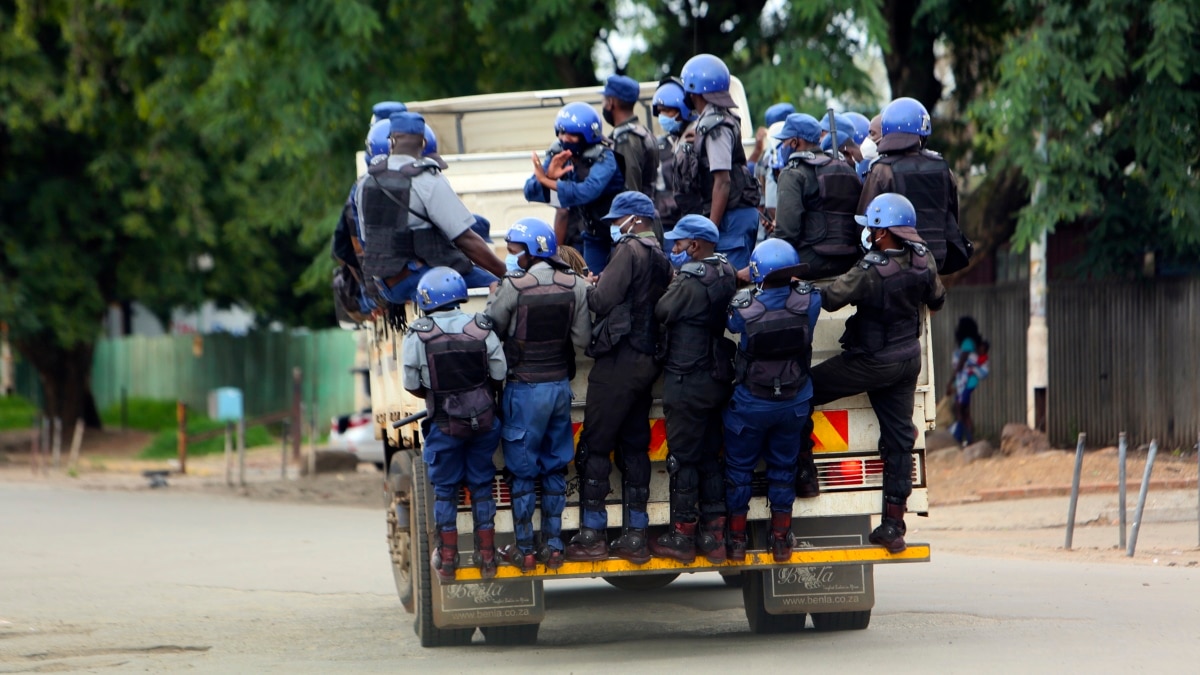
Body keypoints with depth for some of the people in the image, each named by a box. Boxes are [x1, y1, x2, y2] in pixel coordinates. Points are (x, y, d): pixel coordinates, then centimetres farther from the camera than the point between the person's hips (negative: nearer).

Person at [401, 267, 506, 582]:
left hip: (444, 424, -2)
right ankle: (486, 556, 15)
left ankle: (447, 558, 13)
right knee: (481, 485, 13)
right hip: (484, 420, 2)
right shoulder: (481, 329, -5)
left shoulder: (417, 337, -12)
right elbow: (499, 375, -1)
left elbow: (412, 385, -6)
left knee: (444, 489, 10)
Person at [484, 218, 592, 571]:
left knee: (521, 470, 4)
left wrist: (496, 293, 7)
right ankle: (553, 545, 15)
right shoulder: (574, 286, -2)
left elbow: (492, 329, -7)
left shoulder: (513, 286, -15)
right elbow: (583, 337, 0)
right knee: (555, 469, 13)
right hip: (561, 384, 5)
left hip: (525, 387, -5)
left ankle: (523, 549, 6)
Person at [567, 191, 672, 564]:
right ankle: (635, 536, 10)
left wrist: (590, 288, 3)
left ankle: (591, 536, -5)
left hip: (618, 361, -9)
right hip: (647, 362, 9)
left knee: (594, 447, -4)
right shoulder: (662, 259, 15)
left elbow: (603, 300, -18)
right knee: (634, 447, 11)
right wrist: (601, 288, 14)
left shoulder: (630, 251, -10)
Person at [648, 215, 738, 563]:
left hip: (687, 384, -8)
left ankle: (682, 536, 7)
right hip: (716, 379, 8)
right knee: (709, 457, 14)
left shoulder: (689, 283, -21)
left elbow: (661, 313, -11)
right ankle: (714, 535, 17)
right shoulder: (725, 276, 4)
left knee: (682, 460, 1)